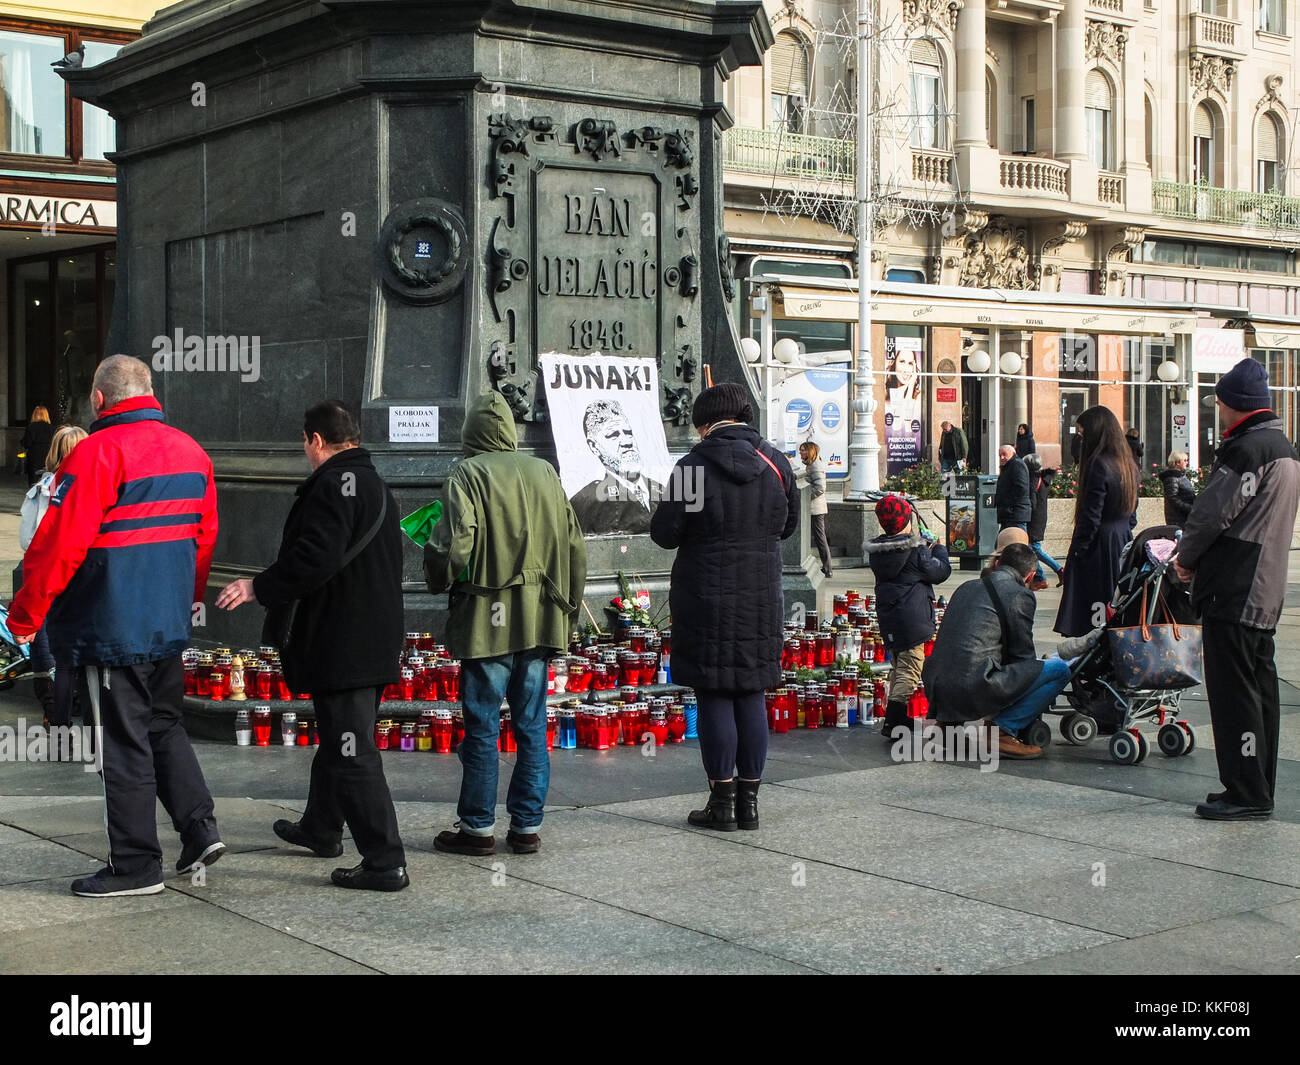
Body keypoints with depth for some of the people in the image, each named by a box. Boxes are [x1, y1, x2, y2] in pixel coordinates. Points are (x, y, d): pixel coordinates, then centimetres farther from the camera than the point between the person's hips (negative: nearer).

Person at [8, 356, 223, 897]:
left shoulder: (97, 453, -16)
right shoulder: (191, 452, 8)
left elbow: (58, 547, -17)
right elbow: (204, 536, 17)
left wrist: (26, 616, -6)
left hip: (110, 628, -7)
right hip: (170, 624, 8)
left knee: (123, 744, 1)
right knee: (163, 725, 20)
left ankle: (136, 865, 8)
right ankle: (200, 827, 12)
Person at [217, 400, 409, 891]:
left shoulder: (333, 484, -15)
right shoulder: (378, 487, 17)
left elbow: (315, 558, -25)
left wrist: (259, 587, -15)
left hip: (342, 644, -10)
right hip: (375, 642, 10)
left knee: (352, 752, -8)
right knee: (336, 740, 25)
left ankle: (385, 863, -9)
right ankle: (320, 829, 42)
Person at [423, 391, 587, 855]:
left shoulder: (468, 474, -7)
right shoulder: (545, 473, 9)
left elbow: (455, 545, -16)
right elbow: (574, 546, 11)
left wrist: (438, 577, 6)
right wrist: (567, 608, 18)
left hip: (488, 619, -5)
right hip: (540, 618, 5)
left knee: (482, 725, 3)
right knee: (532, 724, 10)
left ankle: (478, 827, 9)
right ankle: (527, 826, 13)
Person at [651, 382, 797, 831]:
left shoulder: (694, 465, -11)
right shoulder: (777, 463, 3)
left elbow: (665, 533, -9)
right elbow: (788, 526, 14)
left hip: (706, 597, -4)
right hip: (761, 596, 4)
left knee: (714, 697, 2)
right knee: (751, 697, 10)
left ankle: (722, 800, 4)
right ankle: (749, 800, 14)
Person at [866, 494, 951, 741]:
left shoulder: (877, 551, 5)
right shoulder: (916, 551, -14)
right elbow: (941, 571, -3)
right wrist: (939, 549, 14)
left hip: (887, 617, 7)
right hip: (912, 618, -7)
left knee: (898, 667, 19)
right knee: (910, 670, -6)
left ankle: (894, 719, 24)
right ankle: (894, 725, -15)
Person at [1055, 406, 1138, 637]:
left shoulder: (1098, 464, -16)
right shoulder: (1128, 465, 11)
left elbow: (1091, 516, -17)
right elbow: (1132, 513, 16)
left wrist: (1076, 551, -13)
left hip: (1100, 546, -9)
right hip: (1124, 540, 9)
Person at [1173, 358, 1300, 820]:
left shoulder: (1247, 448, -15)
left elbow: (1212, 512, -18)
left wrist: (1186, 558, 0)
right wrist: (1200, 556, 16)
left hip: (1234, 592, -10)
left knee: (1233, 691, -6)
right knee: (1260, 688, 13)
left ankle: (1245, 792, -4)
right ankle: (1260, 788, 19)